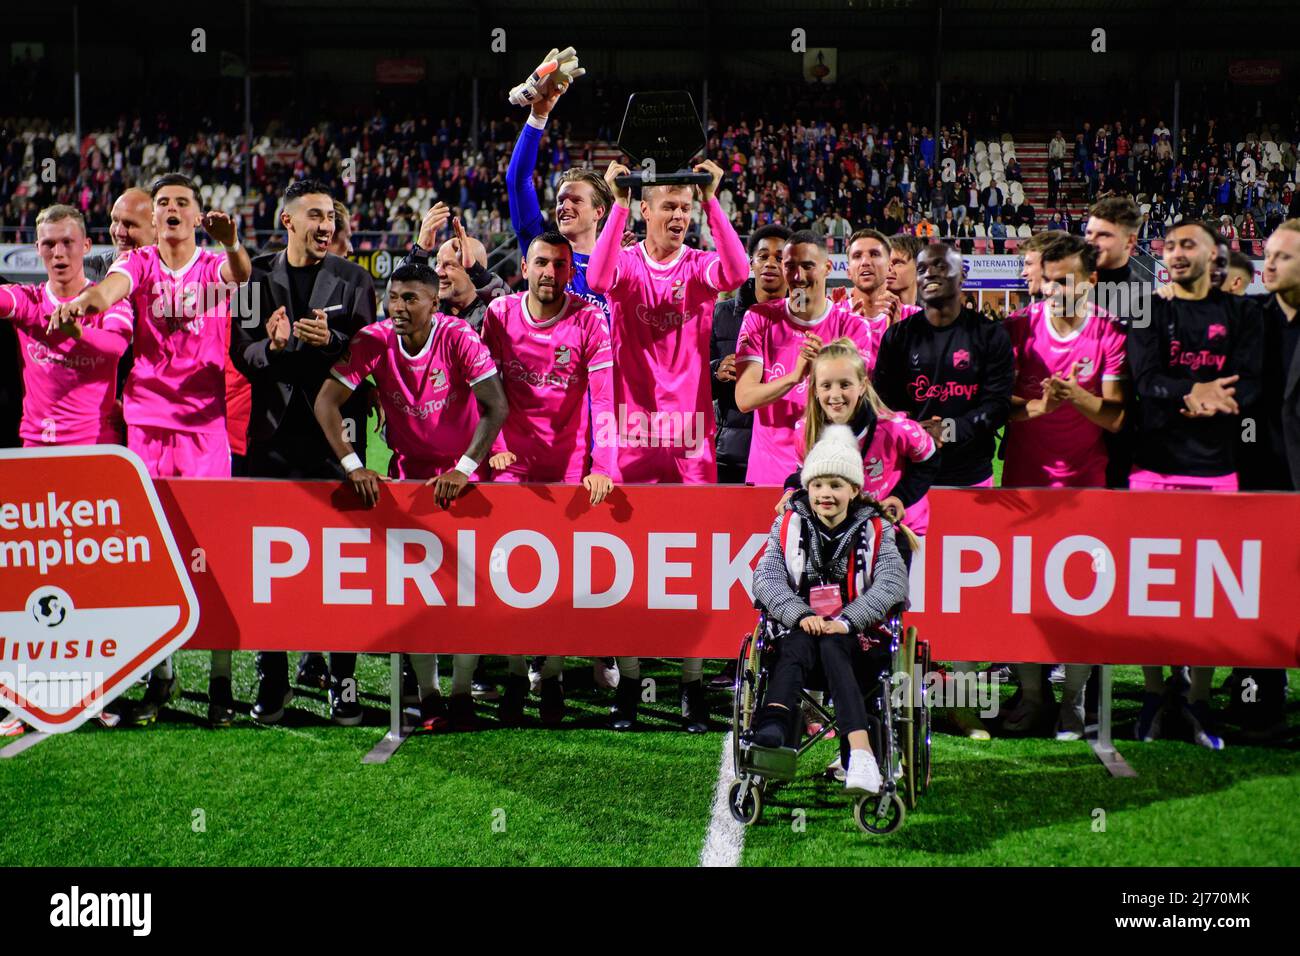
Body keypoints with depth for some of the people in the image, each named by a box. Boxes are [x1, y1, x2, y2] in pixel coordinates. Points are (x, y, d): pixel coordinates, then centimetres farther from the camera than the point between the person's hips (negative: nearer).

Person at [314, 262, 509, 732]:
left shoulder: (459, 338, -18)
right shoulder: (373, 340, -11)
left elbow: (497, 407, -23)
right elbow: (326, 401, -11)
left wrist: (464, 468, -30)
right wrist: (352, 465, -20)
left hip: (462, 471, -2)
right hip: (407, 471, 2)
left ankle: (462, 693, 6)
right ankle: (428, 695, 8)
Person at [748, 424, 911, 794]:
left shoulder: (875, 531, 6)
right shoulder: (788, 527, 9)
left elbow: (892, 582, -9)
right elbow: (766, 578, -4)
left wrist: (846, 622, -23)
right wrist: (800, 615, -22)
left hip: (856, 640, -1)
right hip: (800, 629, 1)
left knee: (831, 647, -34)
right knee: (797, 644, -33)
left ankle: (861, 756, -52)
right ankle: (772, 733, -58)